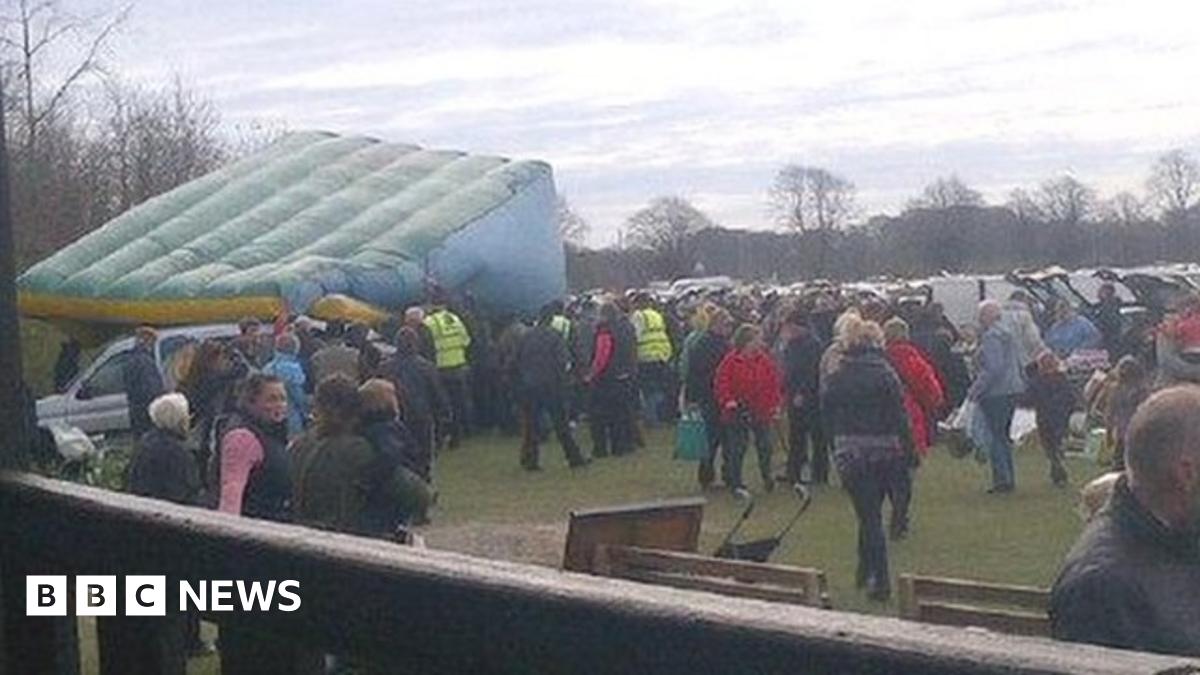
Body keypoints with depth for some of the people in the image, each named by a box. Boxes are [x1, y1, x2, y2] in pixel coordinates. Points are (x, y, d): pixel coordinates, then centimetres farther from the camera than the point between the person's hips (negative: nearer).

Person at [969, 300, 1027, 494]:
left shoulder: (991, 336, -15)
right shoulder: (1009, 335, 15)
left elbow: (993, 369, -21)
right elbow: (1019, 365, 19)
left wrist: (976, 389, -16)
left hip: (996, 393, -10)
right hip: (1012, 390, 10)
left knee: (995, 437, -4)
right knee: (1004, 436, 16)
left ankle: (1002, 480, -4)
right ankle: (1009, 479, 19)